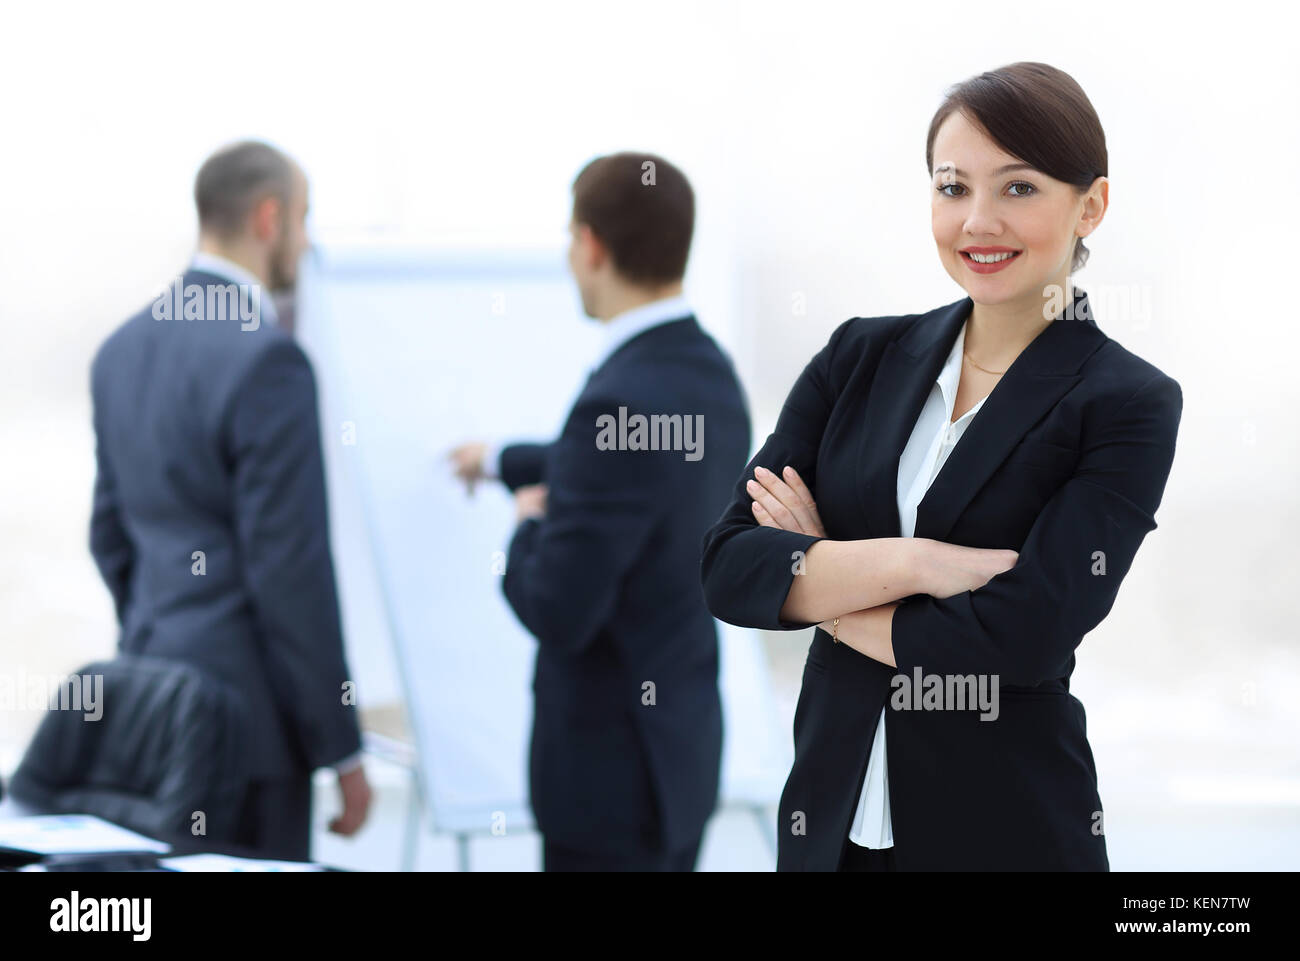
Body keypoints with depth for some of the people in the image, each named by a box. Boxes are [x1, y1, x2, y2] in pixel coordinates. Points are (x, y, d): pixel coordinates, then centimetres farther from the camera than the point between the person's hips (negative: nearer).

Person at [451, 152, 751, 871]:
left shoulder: (619, 400, -26)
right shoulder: (707, 371, 4)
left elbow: (558, 613, -25)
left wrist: (529, 527, -4)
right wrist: (501, 461, 41)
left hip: (610, 775, -9)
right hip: (684, 746, 9)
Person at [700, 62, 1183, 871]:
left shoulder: (1132, 406, -7)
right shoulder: (862, 358, 5)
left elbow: (1027, 638, -18)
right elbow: (727, 568, -4)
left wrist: (821, 587, -8)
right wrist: (905, 564, -18)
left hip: (1008, 830, -3)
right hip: (828, 820, 4)